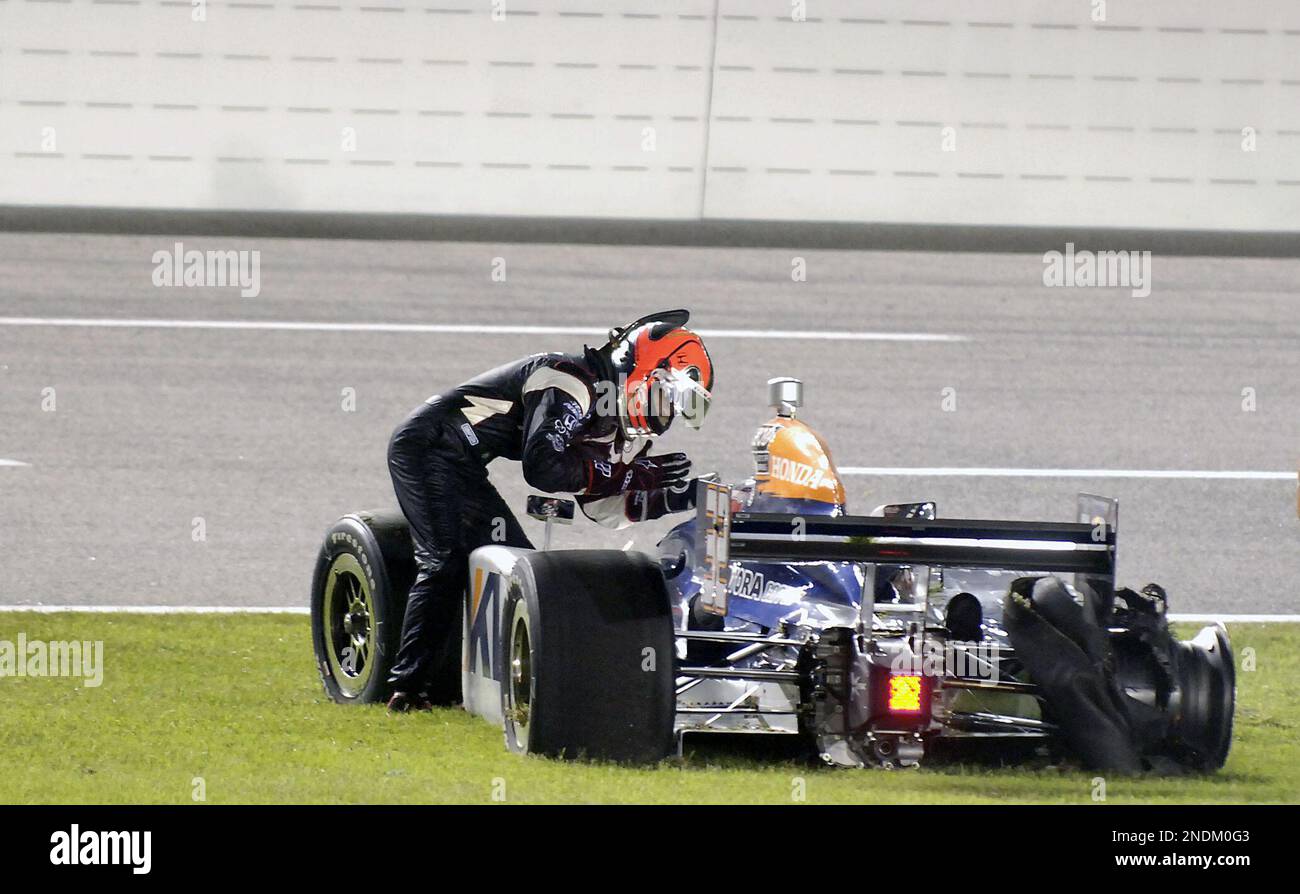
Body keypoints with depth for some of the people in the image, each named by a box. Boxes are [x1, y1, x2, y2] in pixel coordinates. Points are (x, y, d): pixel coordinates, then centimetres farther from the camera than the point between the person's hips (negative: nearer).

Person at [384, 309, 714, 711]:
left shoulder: (605, 407, 11)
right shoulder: (570, 380, -20)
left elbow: (605, 507, 15)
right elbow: (543, 466, -30)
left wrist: (681, 495, 4)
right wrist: (630, 473, -24)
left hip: (461, 467, 11)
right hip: (428, 448, -11)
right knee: (445, 562, -21)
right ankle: (409, 688, -24)